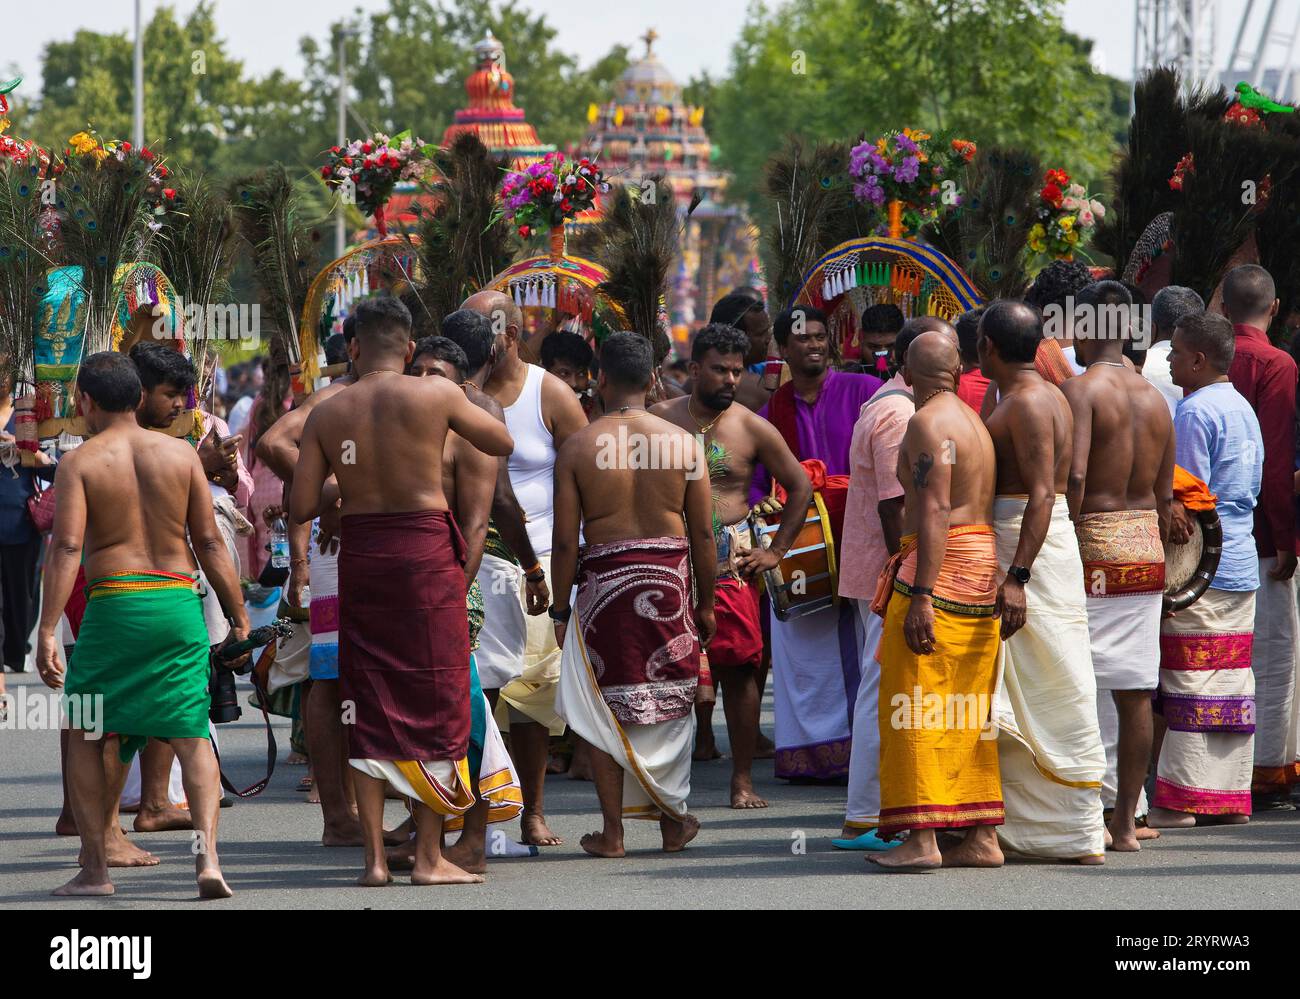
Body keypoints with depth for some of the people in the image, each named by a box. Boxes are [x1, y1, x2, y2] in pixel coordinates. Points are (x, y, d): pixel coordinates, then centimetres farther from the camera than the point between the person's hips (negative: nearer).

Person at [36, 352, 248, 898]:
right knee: (192, 735, 4)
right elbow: (210, 542, 6)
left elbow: (67, 547, -10)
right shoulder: (180, 453, 8)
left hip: (114, 603, -2)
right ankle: (207, 855, -14)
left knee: (85, 735, 12)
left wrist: (46, 632, -13)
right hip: (180, 602, 2)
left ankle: (94, 868, 9)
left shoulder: (80, 462, -1)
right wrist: (238, 613, 11)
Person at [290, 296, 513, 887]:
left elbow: (299, 508, 1)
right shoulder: (436, 395, -5)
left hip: (360, 552, 3)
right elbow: (503, 443, 9)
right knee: (436, 701, 4)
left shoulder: (327, 414, 2)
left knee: (367, 705, 9)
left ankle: (374, 857, 6)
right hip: (426, 550, -3)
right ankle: (429, 856, 2)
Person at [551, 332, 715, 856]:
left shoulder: (577, 447, -5)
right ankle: (672, 818, 18)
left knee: (604, 709, 7)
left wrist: (560, 609, 5)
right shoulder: (682, 442, -1)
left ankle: (612, 829, 8)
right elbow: (703, 532, 1)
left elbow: (565, 540, -5)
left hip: (604, 578, -1)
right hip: (670, 577, 1)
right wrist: (705, 602, 11)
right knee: (670, 704, 14)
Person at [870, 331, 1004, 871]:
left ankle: (921, 839, -10)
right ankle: (981, 836, 9)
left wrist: (921, 597, -23)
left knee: (916, 705, -7)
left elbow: (935, 512, -19)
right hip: (982, 566, 9)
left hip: (939, 565, -9)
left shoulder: (928, 423, -10)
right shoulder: (974, 422, 18)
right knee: (969, 711, 10)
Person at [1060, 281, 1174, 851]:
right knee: (1136, 693, 6)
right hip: (1146, 546, 7)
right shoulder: (1153, 398, 12)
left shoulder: (1079, 389, -9)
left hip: (1094, 545, -6)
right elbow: (1165, 494, 13)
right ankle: (1126, 821, 9)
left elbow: (1073, 474, -21)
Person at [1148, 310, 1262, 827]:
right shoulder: (1243, 408, 16)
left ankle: (1181, 799, -7)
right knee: (1234, 680, 9)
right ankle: (1231, 796, 11)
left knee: (1191, 682, -7)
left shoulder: (1196, 411, -12)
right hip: (1242, 565, 9)